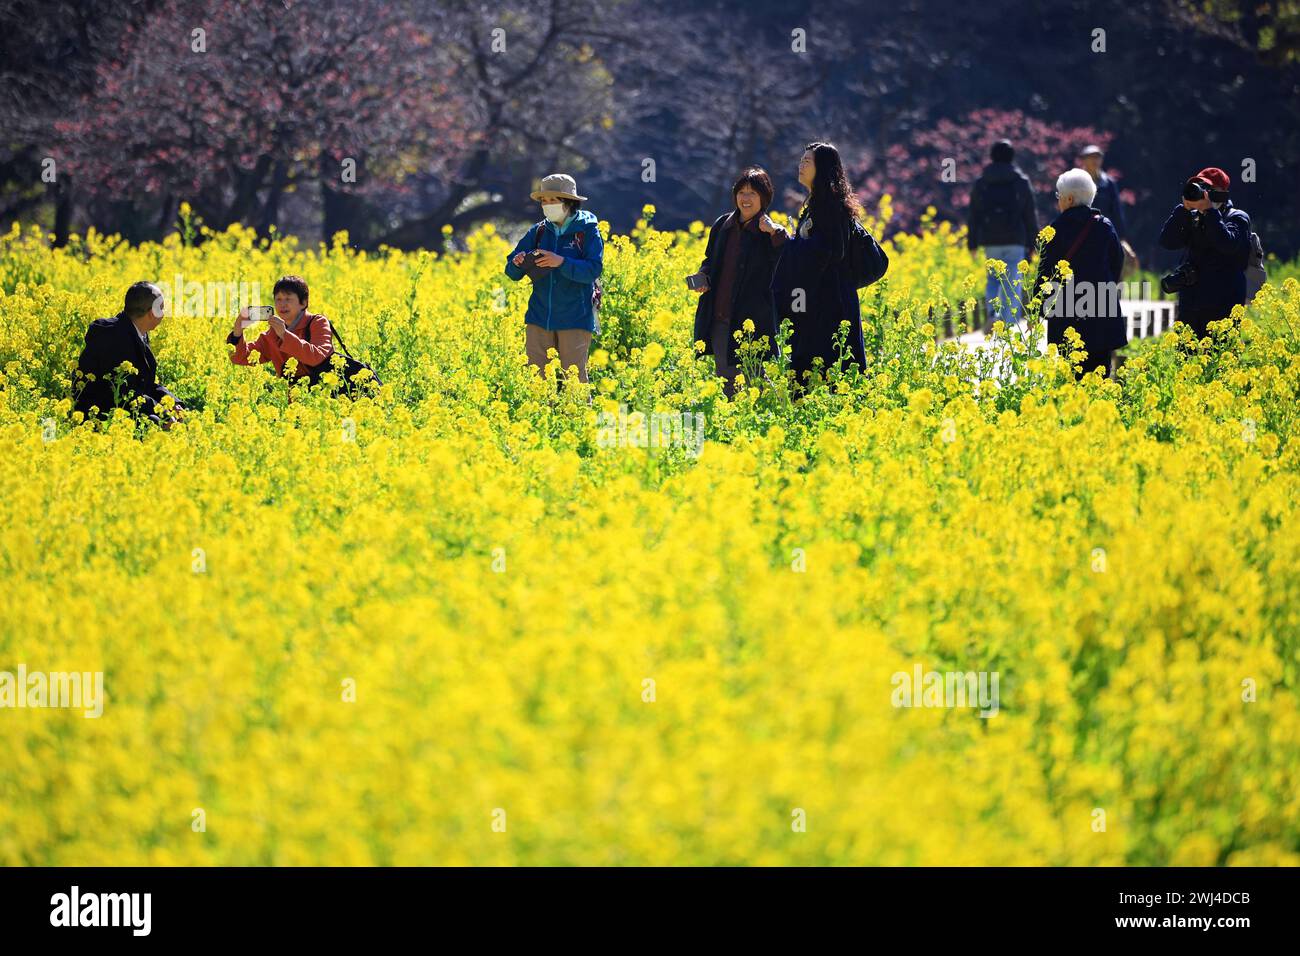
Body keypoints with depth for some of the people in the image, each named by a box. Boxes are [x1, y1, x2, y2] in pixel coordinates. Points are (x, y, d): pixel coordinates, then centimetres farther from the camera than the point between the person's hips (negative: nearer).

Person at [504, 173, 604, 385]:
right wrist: (517, 263, -15)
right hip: (540, 318, 4)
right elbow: (512, 272, 9)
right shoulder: (538, 232, 8)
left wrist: (561, 262, -27)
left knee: (574, 378, -2)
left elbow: (593, 270, -15)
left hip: (575, 319, -4)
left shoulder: (588, 231, -2)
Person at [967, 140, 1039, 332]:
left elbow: (973, 215, 6)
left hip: (991, 241, 2)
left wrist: (972, 244, 11)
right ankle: (1009, 324, -1)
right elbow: (1030, 215, 2)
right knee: (1013, 283, 3)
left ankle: (992, 311, -8)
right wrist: (1032, 244, 9)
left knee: (993, 278, 17)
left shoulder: (981, 183, 4)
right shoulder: (1022, 182, 0)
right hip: (1015, 241, -2)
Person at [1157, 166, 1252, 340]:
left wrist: (1210, 210, -19)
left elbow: (1227, 244, -19)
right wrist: (1184, 209, -8)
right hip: (1190, 304, 5)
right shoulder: (1193, 218, 13)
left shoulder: (1238, 218, 0)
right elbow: (1167, 241, 1)